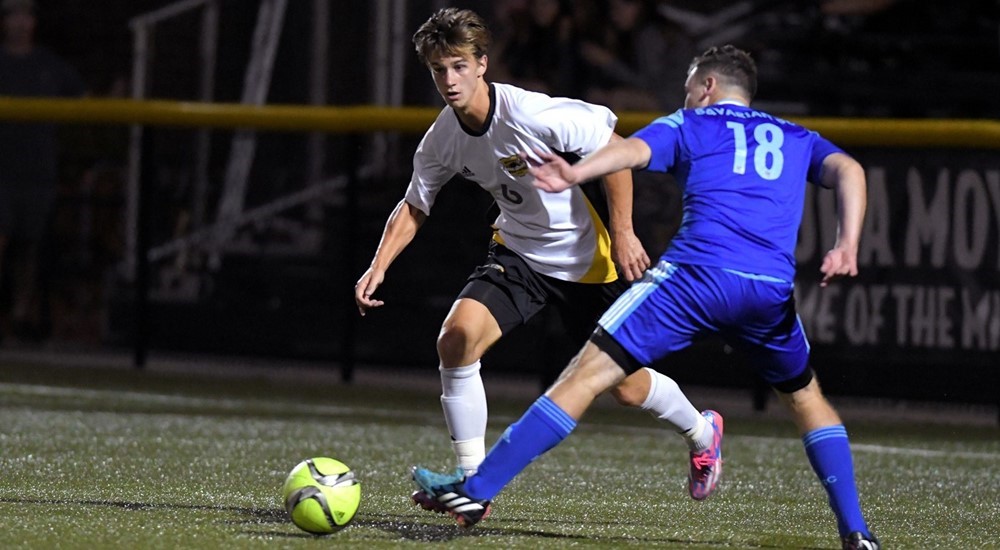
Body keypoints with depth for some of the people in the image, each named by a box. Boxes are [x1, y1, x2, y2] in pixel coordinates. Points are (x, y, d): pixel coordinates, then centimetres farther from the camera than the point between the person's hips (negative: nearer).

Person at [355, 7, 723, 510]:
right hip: (517, 253, 4)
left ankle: (701, 431, 39)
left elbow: (614, 148, -17)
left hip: (584, 260, -4)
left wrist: (622, 232, -16)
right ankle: (472, 483, -12)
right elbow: (414, 207, 6)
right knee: (456, 337, -22)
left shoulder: (533, 115, -28)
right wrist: (378, 267, -9)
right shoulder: (442, 141, -9)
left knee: (625, 387, 4)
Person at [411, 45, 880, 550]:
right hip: (771, 291, 3)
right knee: (805, 398, 27)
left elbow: (634, 150, -1)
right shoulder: (796, 139, 30)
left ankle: (476, 491, -5)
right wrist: (847, 246, -2)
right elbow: (847, 170, 10)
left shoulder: (689, 125, 20)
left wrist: (576, 174, -20)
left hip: (698, 271, -3)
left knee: (588, 373, -1)